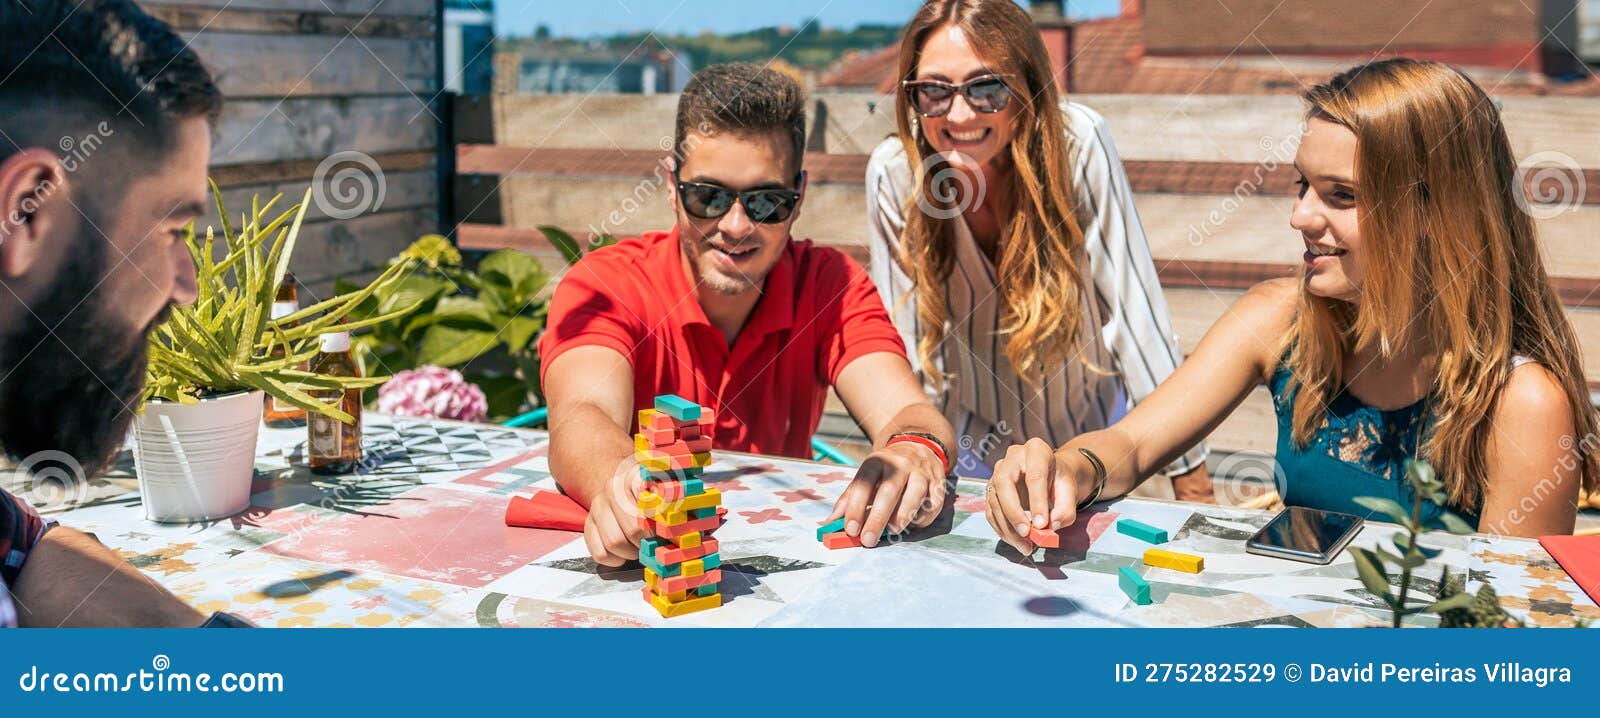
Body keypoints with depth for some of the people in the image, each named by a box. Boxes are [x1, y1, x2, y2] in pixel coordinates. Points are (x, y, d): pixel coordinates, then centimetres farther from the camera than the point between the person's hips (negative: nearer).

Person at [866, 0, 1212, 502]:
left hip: (1097, 432, 0)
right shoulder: (893, 172, -20)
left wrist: (1192, 480, -19)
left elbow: (1132, 309, -21)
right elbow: (907, 341, -12)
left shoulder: (1078, 142, -24)